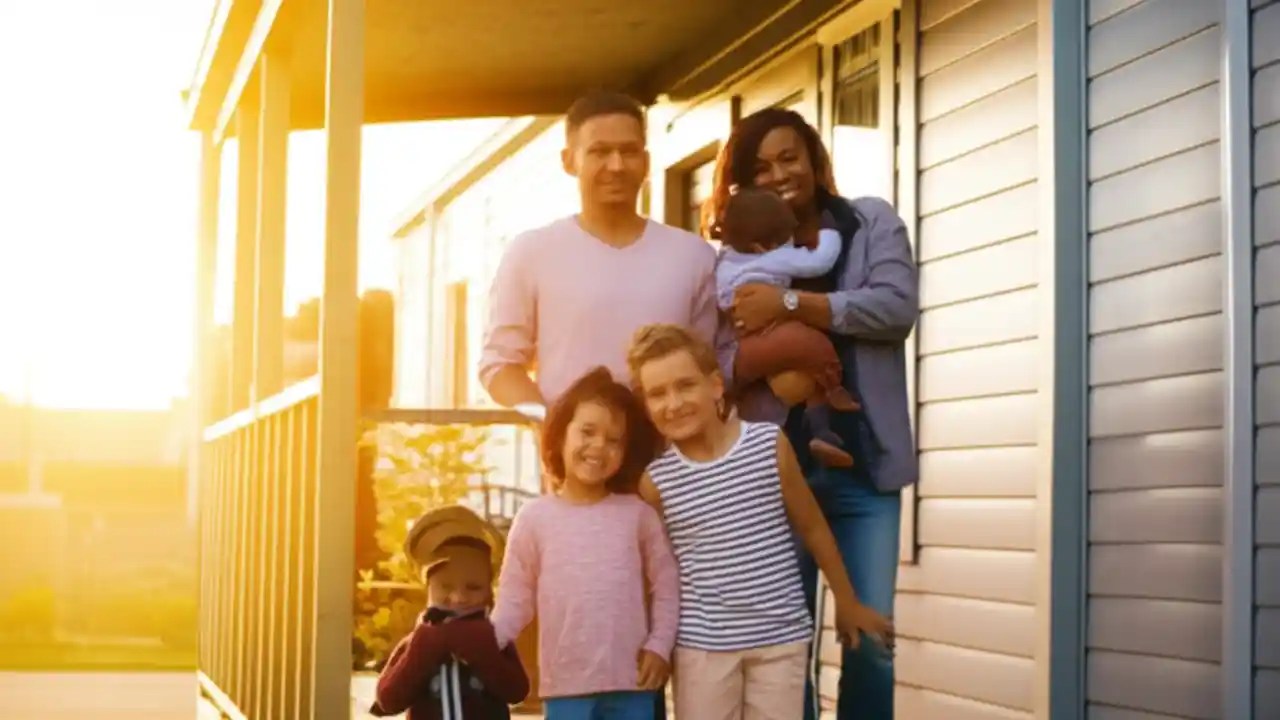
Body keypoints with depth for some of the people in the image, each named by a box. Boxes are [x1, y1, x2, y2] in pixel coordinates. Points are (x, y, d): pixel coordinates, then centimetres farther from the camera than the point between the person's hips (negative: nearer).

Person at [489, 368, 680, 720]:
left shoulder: (637, 513, 2)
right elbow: (515, 598, 2)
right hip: (566, 681, -1)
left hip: (631, 679, 1)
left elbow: (666, 586, 5)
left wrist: (660, 645, -5)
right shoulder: (534, 517, 0)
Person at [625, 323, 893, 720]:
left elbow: (813, 527, 6)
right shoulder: (656, 479, -5)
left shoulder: (771, 444, -5)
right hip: (702, 641, 0)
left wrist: (847, 603, 15)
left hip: (781, 634, 0)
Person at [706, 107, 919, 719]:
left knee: (870, 640, -2)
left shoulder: (872, 223, 7)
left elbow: (898, 306, -10)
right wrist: (759, 358, -22)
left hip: (863, 465, -1)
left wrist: (791, 304, -17)